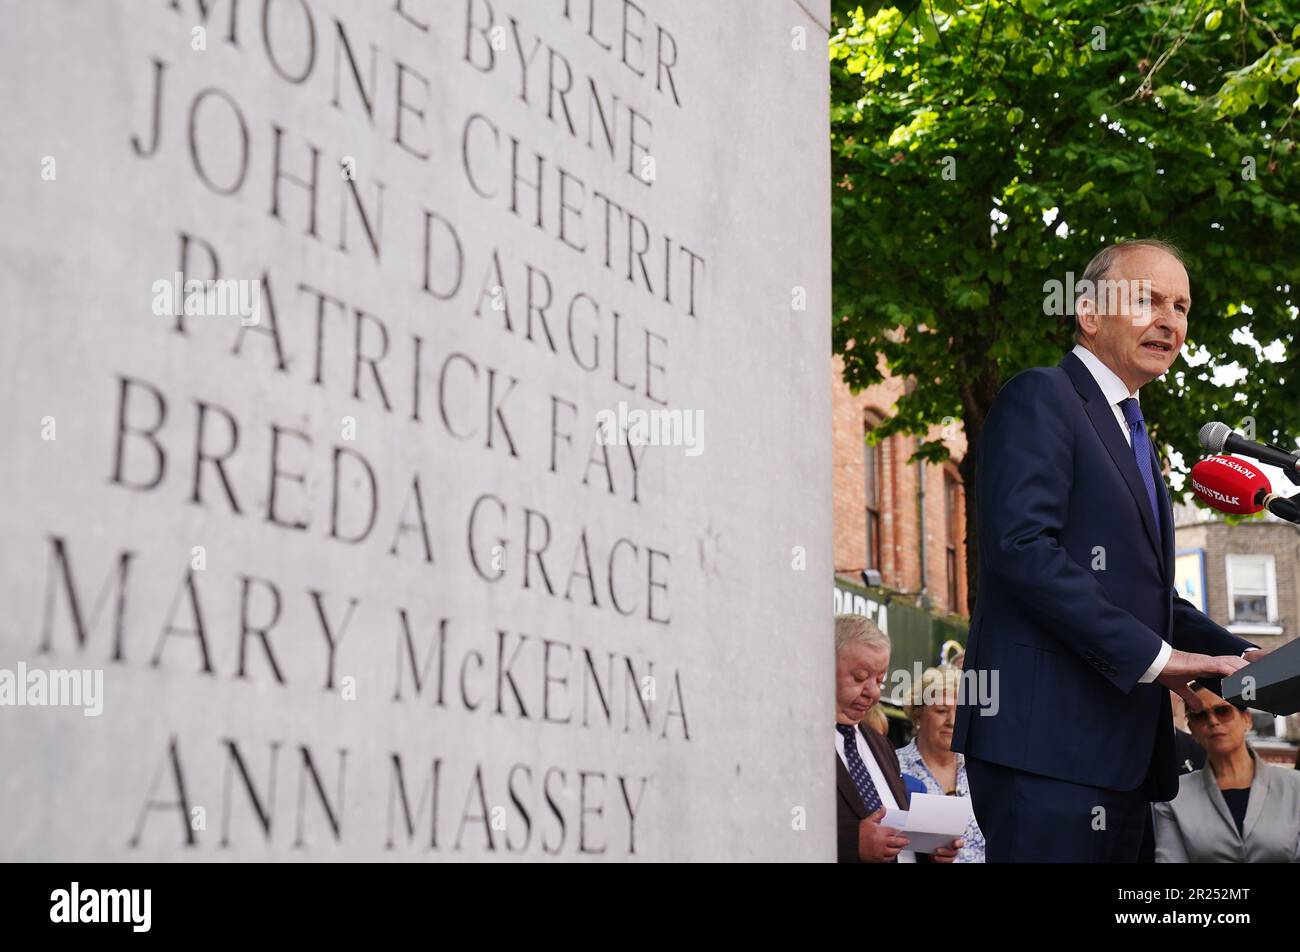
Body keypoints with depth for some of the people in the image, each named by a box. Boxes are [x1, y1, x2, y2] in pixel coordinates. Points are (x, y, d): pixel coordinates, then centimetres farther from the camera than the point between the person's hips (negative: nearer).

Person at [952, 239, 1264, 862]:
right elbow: (1022, 548, -18)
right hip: (1047, 742, -9)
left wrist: (1238, 658, 7)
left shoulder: (1130, 435, 25)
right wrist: (1152, 656, -18)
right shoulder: (1039, 399, -4)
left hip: (1121, 752, 9)